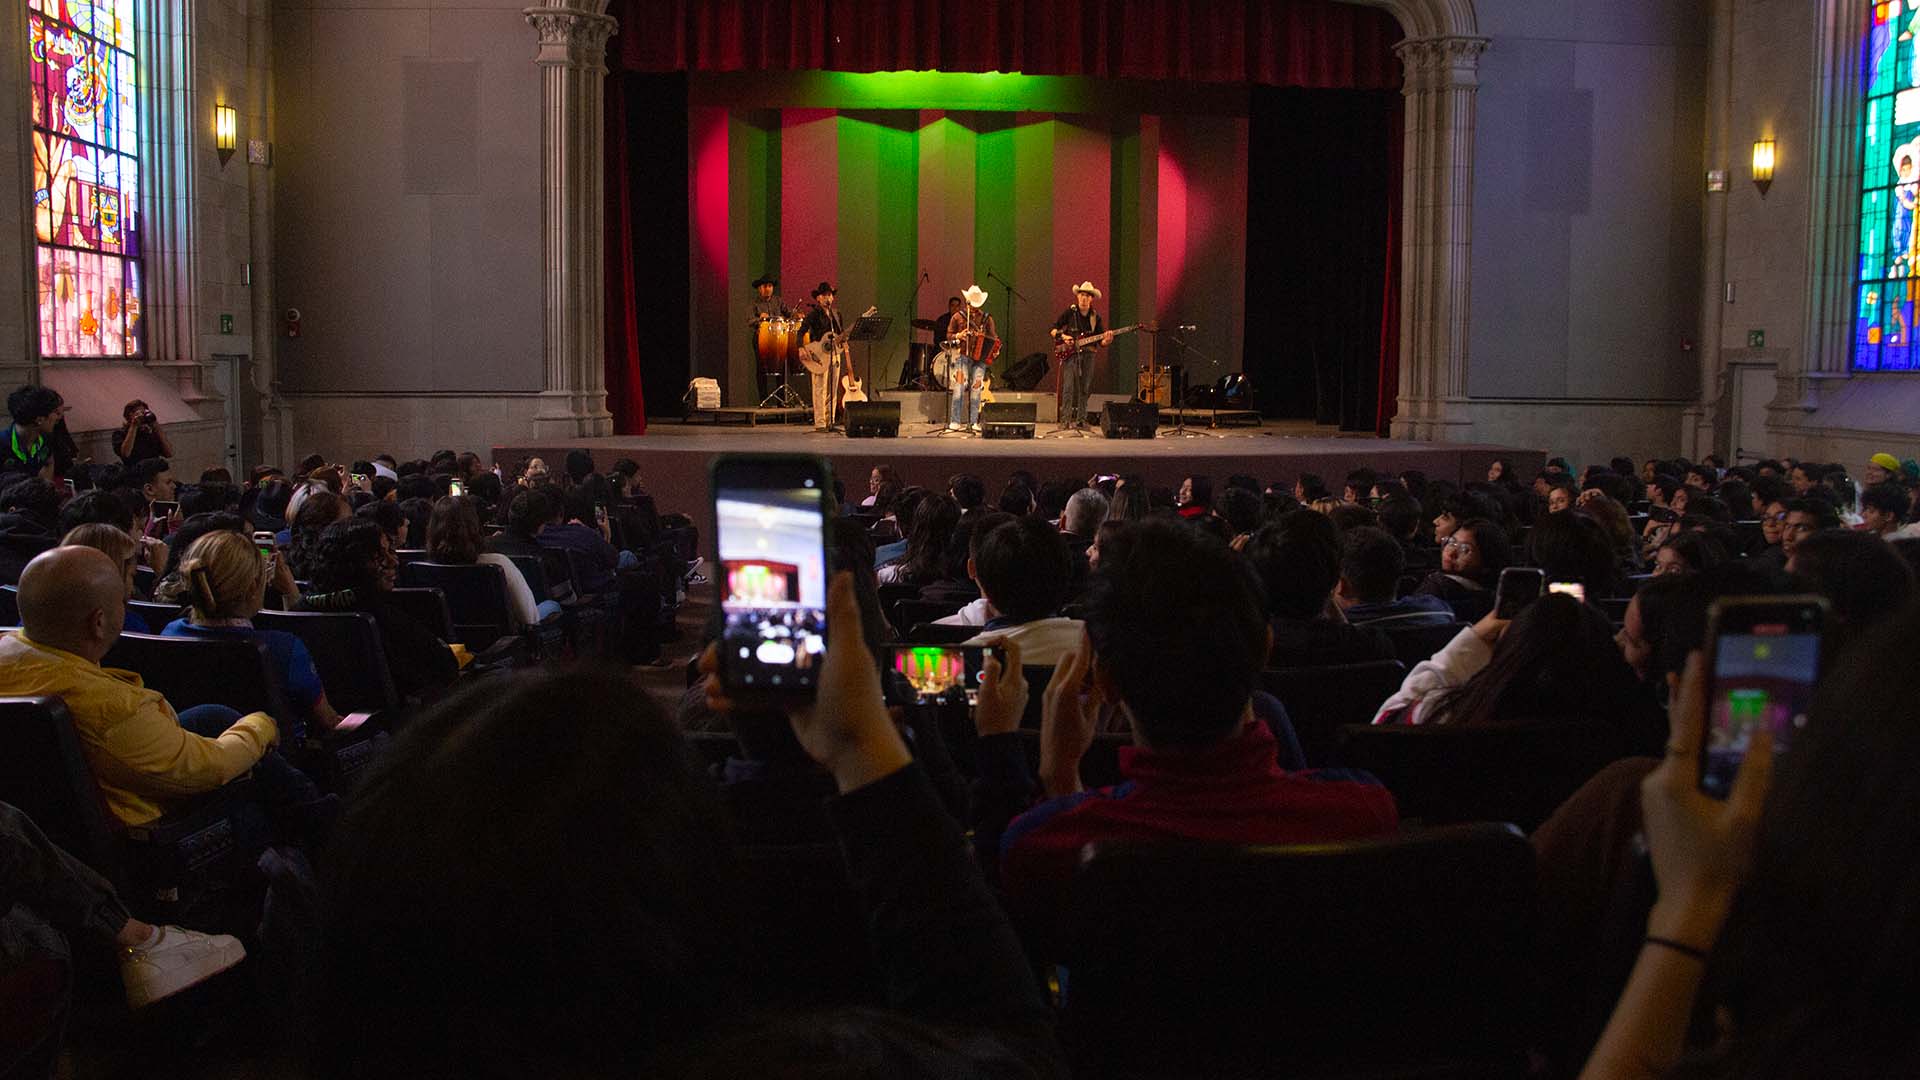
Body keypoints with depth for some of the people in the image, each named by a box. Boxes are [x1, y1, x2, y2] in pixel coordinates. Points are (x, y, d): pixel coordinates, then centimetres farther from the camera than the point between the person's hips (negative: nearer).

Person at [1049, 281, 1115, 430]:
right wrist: (1063, 336, -11)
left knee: (1084, 389, 4)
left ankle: (1081, 420, 8)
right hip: (1070, 353, -3)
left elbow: (1101, 340, 9)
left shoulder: (1095, 317, 9)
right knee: (1069, 387, -11)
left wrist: (1107, 340, -13)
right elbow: (1052, 329, 6)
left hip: (1088, 354, 3)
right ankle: (1066, 419, -10)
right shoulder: (1069, 312, 3)